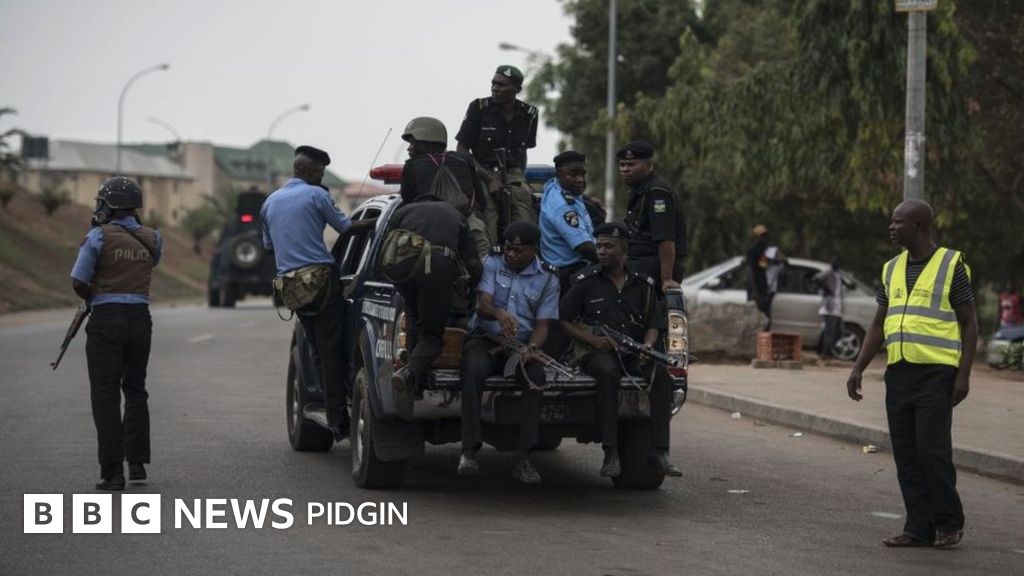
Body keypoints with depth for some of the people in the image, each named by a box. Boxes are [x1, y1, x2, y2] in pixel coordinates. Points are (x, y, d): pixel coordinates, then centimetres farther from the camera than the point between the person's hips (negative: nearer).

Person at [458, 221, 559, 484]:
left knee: (535, 375, -32)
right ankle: (469, 450, -35)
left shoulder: (547, 279, 8)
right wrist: (498, 313, -32)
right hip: (484, 337, -1)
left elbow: (542, 325, 4)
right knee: (474, 370, -35)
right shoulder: (492, 264, 6)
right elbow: (482, 305, -7)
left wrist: (531, 348, -19)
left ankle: (523, 458, -32)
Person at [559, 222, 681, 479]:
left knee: (662, 374, -28)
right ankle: (610, 453, -40)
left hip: (635, 354, 3)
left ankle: (659, 451, -29)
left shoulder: (643, 284, 15)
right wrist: (592, 339, -9)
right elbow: (562, 319, 5)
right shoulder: (586, 282, 7)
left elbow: (653, 325, 15)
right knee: (608, 373, -38)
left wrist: (647, 347, -7)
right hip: (597, 352, -3)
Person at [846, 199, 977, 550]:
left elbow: (969, 324, -2)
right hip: (899, 373, 6)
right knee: (906, 454, 4)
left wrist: (964, 375, -10)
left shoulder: (951, 266, -3)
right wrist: (858, 370, 10)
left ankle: (949, 523, 4)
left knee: (933, 449, -11)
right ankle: (919, 527, 10)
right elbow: (878, 326, 18)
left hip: (936, 372, -6)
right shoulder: (892, 270, 14)